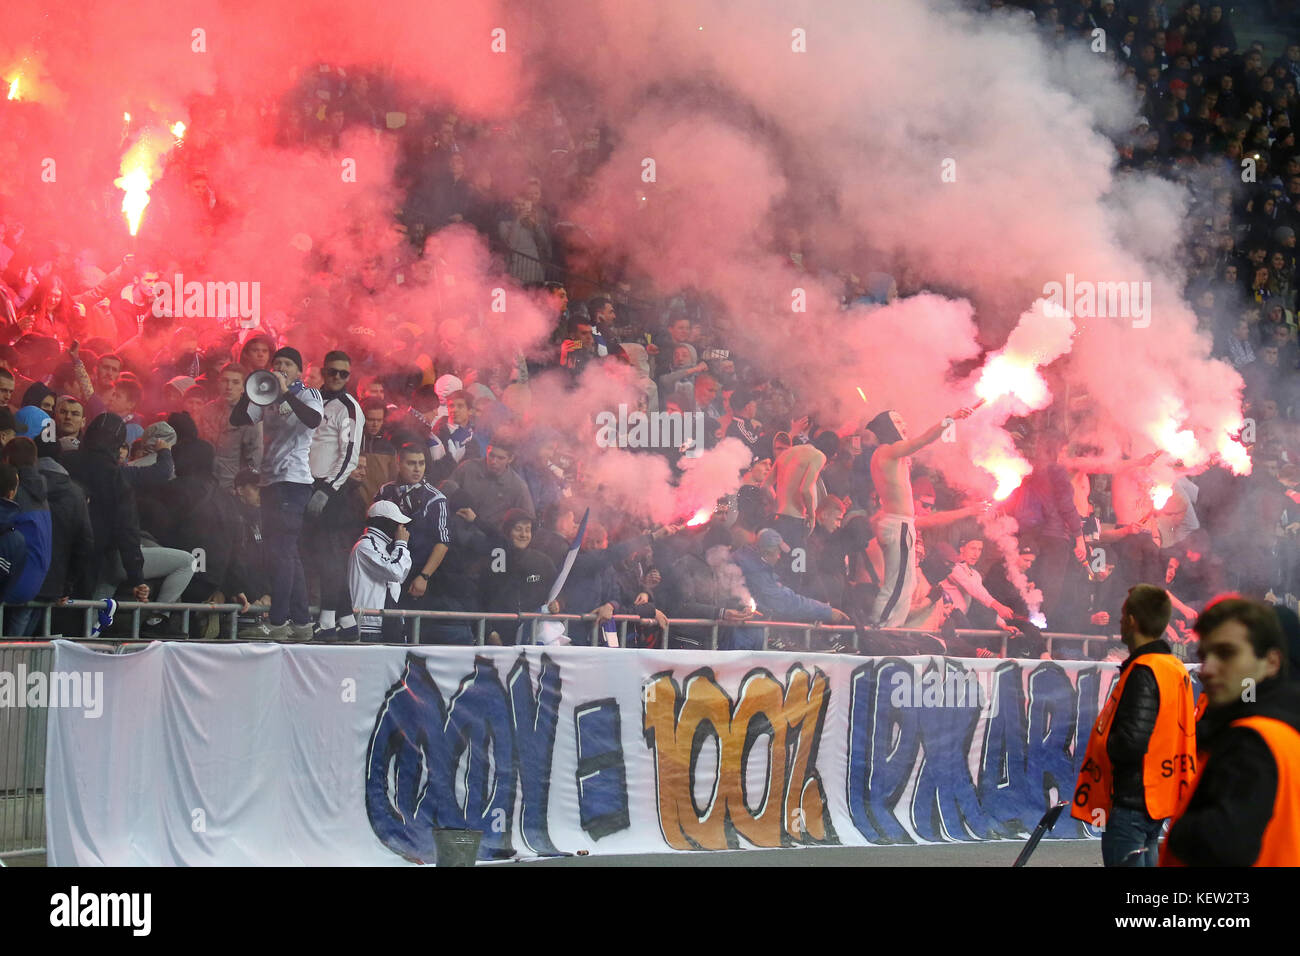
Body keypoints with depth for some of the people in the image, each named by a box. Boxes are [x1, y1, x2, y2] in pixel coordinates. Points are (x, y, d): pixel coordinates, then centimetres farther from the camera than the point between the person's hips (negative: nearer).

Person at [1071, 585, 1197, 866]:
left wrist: (1102, 745, -6)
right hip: (1159, 800, 10)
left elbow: (1131, 742, -26)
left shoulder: (1144, 672, -19)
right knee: (1146, 860, 17)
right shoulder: (1176, 669, 11)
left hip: (1132, 798, -10)